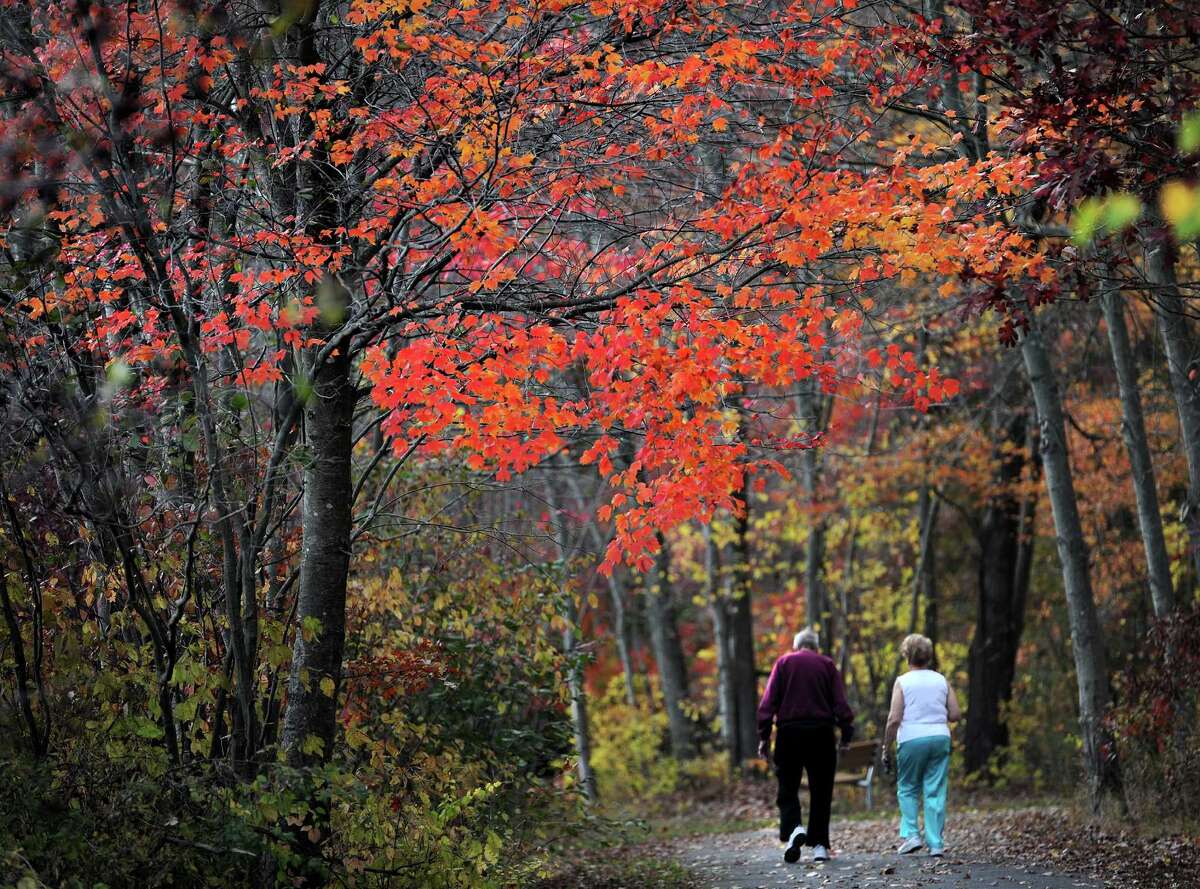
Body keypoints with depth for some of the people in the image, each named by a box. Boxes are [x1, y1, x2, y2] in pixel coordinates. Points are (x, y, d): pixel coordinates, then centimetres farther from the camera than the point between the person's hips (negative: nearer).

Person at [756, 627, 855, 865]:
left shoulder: (784, 663, 6)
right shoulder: (827, 665, 7)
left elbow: (768, 701, -2)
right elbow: (840, 703, -1)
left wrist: (764, 736, 0)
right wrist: (847, 733, 1)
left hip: (789, 732, -1)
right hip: (821, 733, 1)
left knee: (787, 788, 6)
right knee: (820, 791, 8)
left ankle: (793, 828, -19)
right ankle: (819, 845, 4)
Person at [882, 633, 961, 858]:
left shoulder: (903, 682, -2)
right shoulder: (941, 681, 8)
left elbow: (894, 719, -9)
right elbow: (955, 714, 5)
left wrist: (886, 749, -2)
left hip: (912, 740, -3)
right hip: (940, 738, 3)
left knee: (907, 789, 12)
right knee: (936, 791, 4)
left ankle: (910, 834, -2)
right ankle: (936, 844, 1)